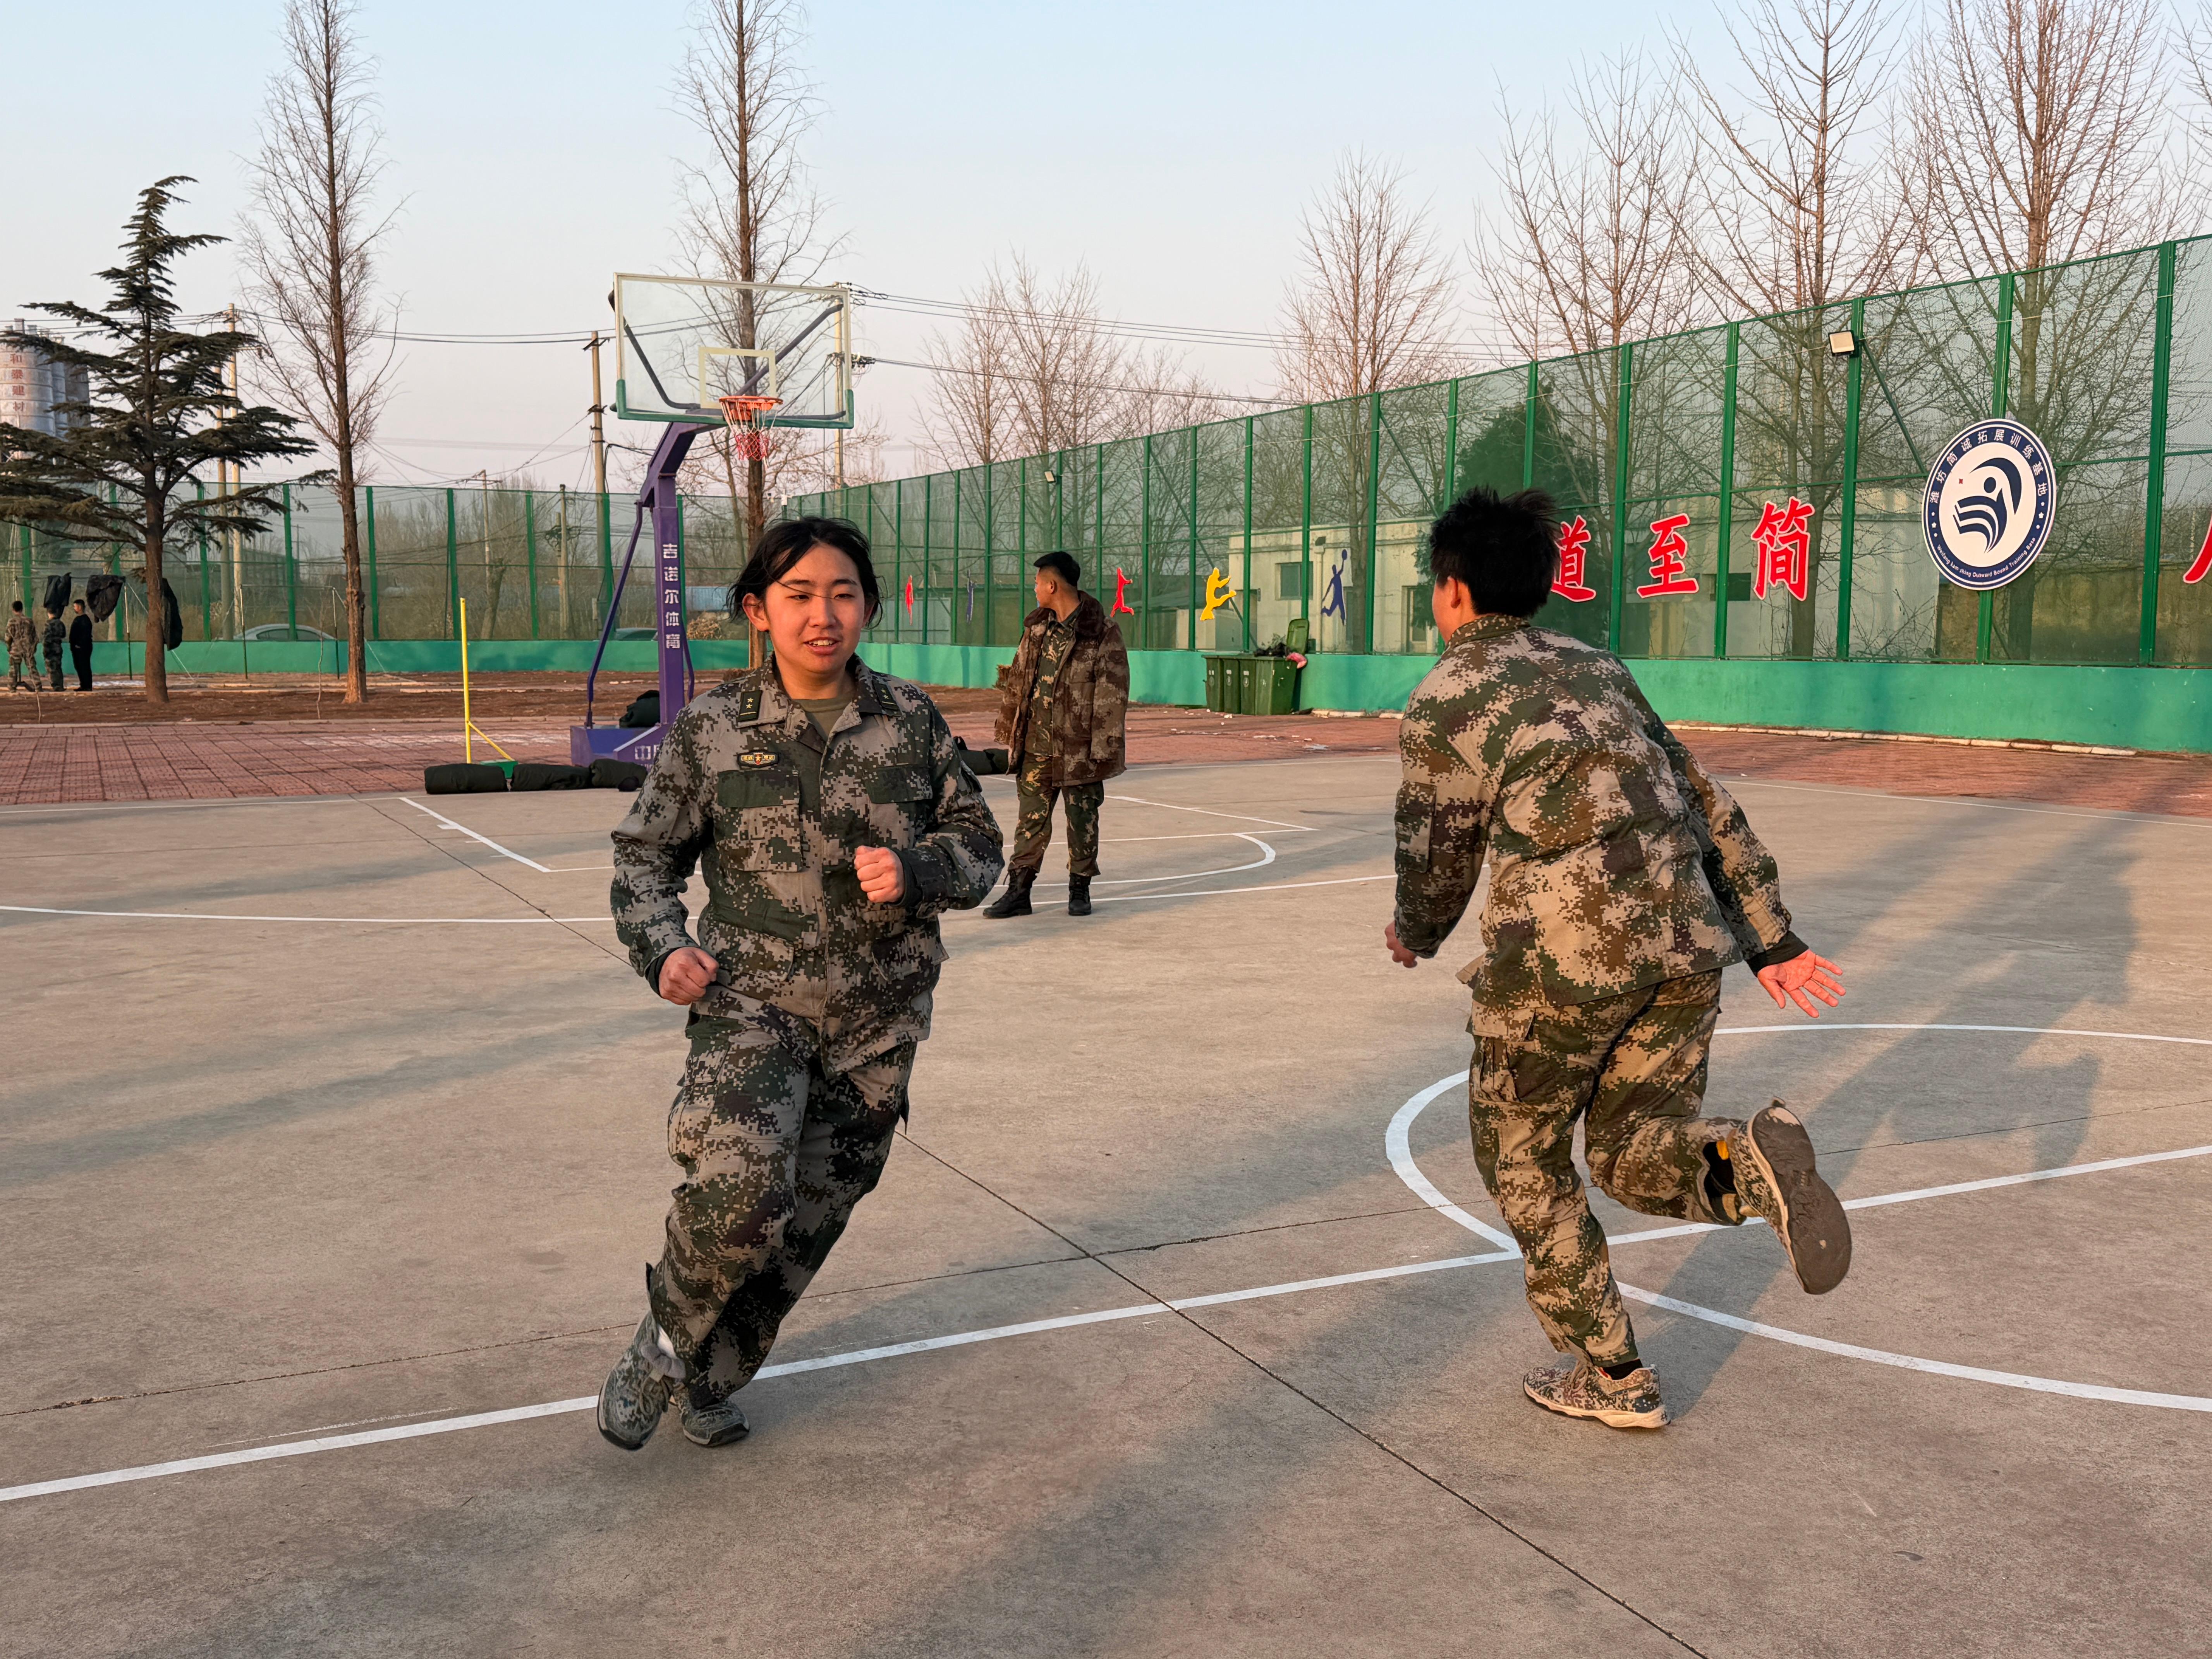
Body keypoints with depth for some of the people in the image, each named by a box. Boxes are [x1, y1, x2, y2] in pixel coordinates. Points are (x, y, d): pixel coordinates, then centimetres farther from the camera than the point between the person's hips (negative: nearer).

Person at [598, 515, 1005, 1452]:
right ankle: (665, 1338, 4)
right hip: (752, 997, -2)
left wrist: (915, 872, -14)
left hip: (876, 1020, 3)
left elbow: (978, 846, 6)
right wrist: (661, 947, -10)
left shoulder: (912, 722, 0)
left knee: (811, 1216, 9)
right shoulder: (711, 729, -3)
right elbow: (645, 854, 7)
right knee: (741, 1183, -25)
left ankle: (712, 1377, 33)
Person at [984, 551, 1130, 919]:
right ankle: (1018, 890, 12)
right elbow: (1017, 683, 16)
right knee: (1030, 818, 7)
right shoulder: (1036, 628, 10)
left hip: (1079, 747, -5)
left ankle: (1080, 889, 21)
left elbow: (1112, 694, -10)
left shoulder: (1102, 632, -10)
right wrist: (1008, 732, 13)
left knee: (1082, 819, 7)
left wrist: (1103, 748, -13)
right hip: (1036, 743, 5)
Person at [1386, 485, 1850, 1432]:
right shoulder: (1598, 668, 22)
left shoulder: (1443, 699, 6)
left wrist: (1414, 937, 31)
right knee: (1632, 1152, 19)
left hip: (1565, 947, -6)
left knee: (1522, 1156, 16)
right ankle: (1744, 1164, -12)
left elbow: (1439, 859, 10)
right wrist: (1772, 941, 20)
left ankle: (1612, 1376, 19)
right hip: (1686, 939, 6)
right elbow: (1706, 806, 19)